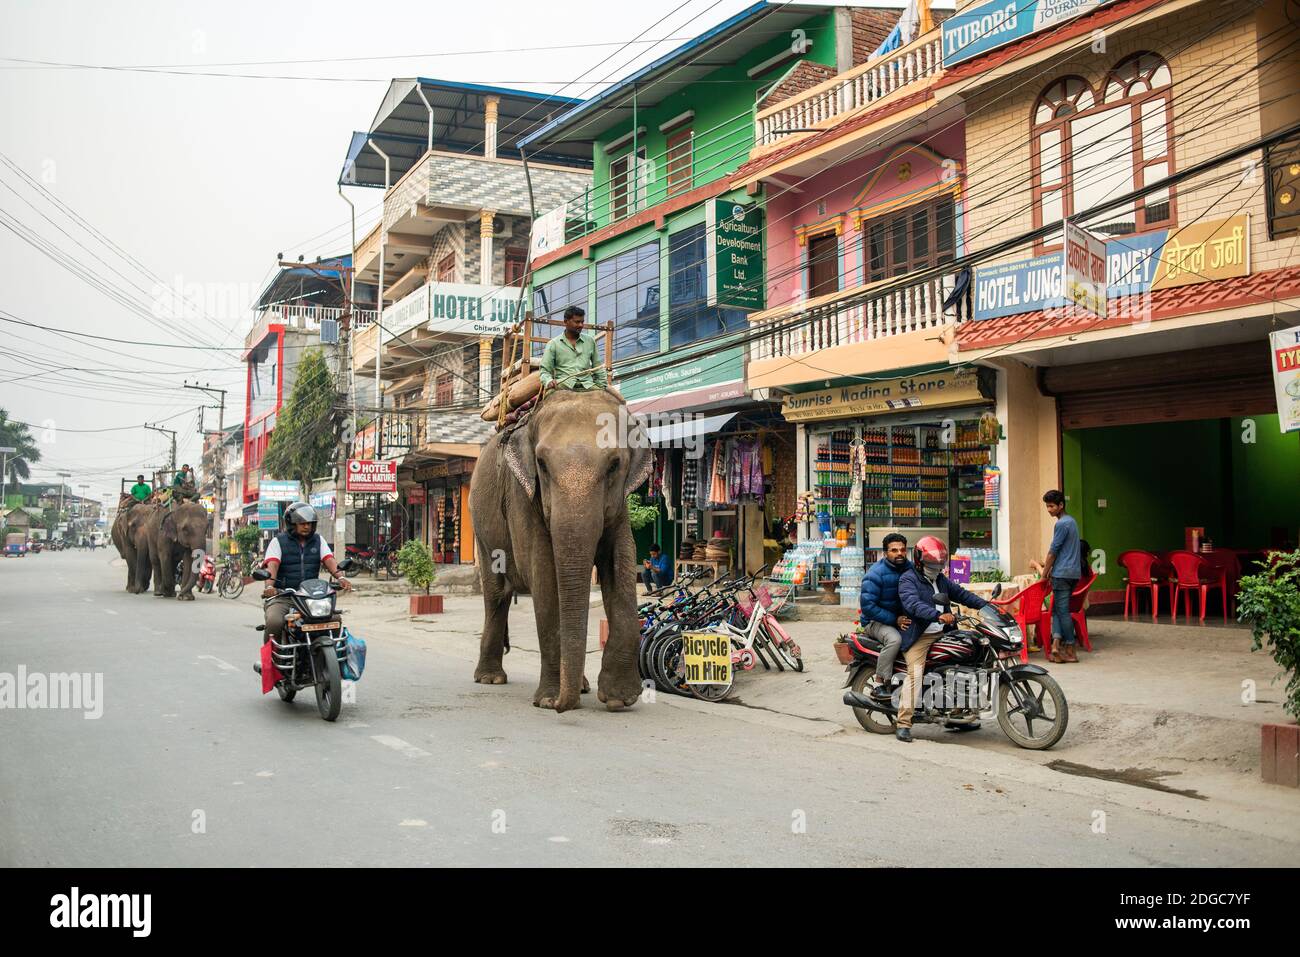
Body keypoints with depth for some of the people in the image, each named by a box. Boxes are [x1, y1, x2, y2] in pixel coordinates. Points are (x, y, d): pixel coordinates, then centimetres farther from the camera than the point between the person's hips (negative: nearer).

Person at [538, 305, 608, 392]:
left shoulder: (590, 341, 19)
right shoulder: (553, 344, 9)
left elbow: (598, 368, 23)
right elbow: (545, 370, 5)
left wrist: (603, 387, 12)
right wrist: (549, 381, -17)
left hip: (587, 384, 3)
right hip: (563, 384, -3)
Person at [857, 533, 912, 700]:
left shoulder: (911, 568, 4)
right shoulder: (876, 574, -16)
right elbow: (867, 606, -20)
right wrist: (894, 620, -24)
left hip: (903, 618, 6)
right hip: (876, 621, -6)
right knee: (894, 639, -35)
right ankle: (878, 684, -25)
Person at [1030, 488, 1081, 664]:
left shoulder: (1061, 524, -13)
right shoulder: (1071, 521, 16)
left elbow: (1053, 551, -12)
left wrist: (1044, 574, -6)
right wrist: (1047, 565, 21)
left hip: (1062, 574, -10)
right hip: (1074, 572, 10)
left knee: (1062, 610, -5)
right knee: (1058, 608, 10)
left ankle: (1070, 652, -2)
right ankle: (1057, 643, -1)